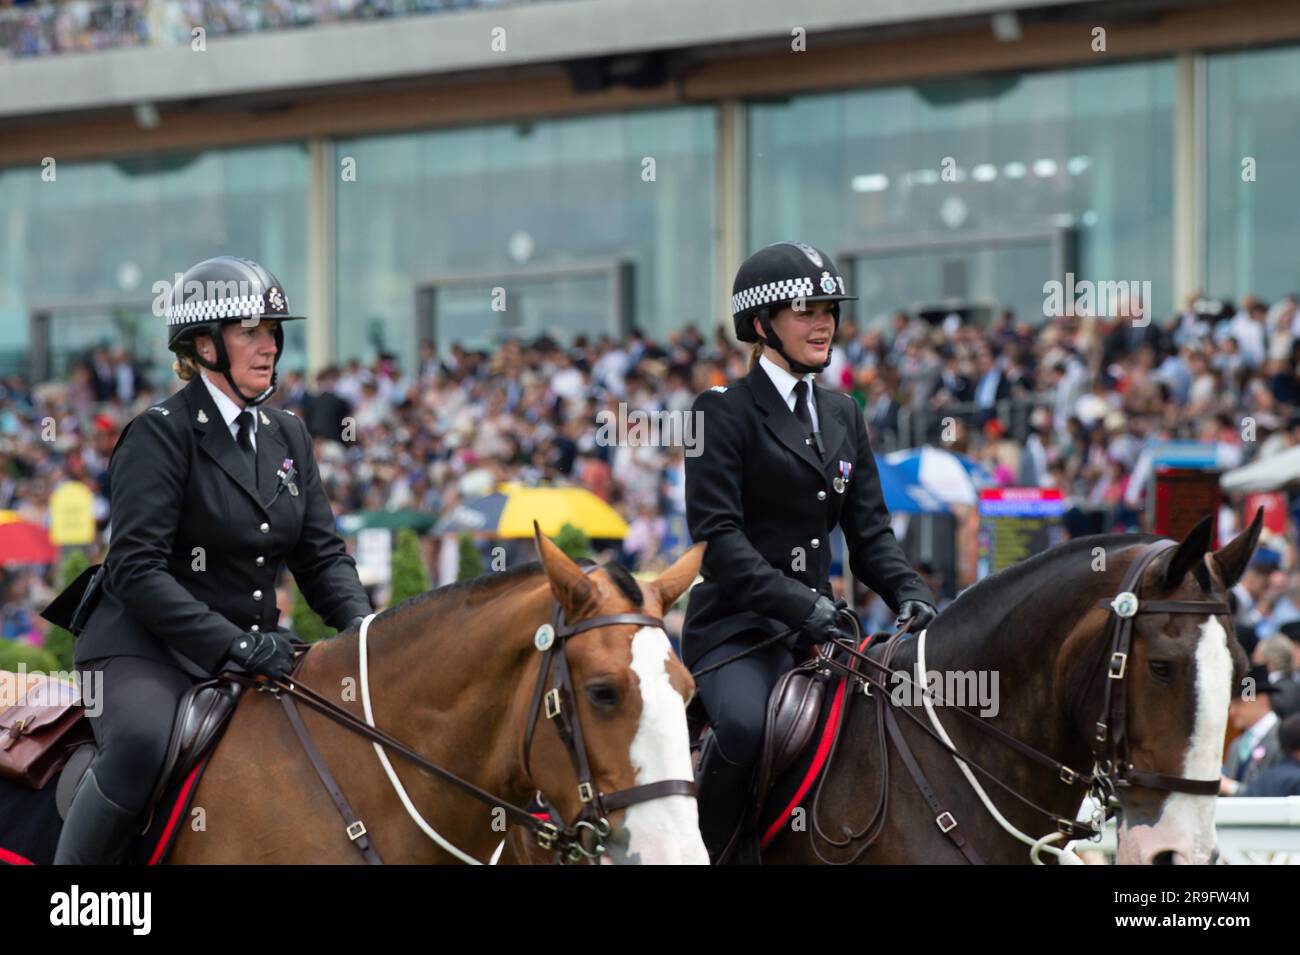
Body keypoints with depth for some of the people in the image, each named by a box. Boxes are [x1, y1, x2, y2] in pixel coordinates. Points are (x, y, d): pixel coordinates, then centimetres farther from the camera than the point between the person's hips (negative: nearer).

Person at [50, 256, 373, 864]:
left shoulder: (287, 437, 13)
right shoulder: (159, 435, -10)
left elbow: (322, 557, 14)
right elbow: (136, 570, -18)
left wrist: (361, 626, -8)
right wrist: (237, 644, -26)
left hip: (251, 650, 8)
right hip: (146, 650, -8)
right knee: (144, 746, -36)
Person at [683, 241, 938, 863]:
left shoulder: (842, 415, 16)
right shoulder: (724, 411, -5)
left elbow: (869, 530, 15)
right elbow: (717, 532, -15)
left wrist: (909, 595, -5)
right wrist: (795, 602, -25)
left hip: (815, 623, 7)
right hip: (734, 625, -7)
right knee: (748, 727, -34)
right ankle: (716, 848, -10)